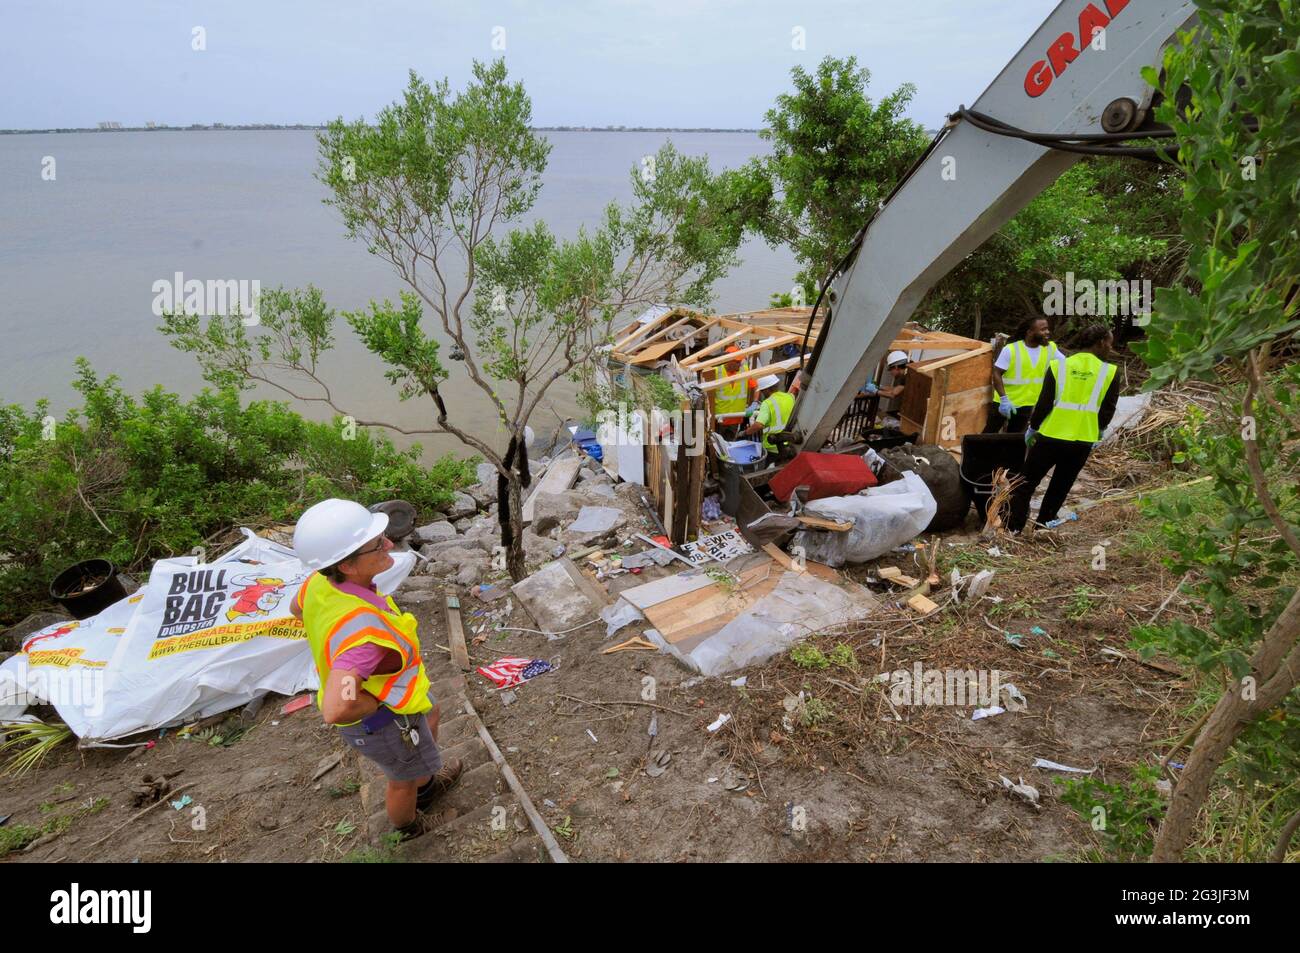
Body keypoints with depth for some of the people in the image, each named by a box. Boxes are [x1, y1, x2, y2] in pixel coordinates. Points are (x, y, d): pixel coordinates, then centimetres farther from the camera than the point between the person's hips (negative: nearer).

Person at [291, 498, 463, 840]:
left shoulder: (321, 582, -19)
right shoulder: (363, 631, -46)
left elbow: (297, 608, 4)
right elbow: (336, 710, -51)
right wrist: (381, 702, -30)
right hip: (382, 720, -7)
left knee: (429, 717, 34)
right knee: (404, 778, 24)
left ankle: (426, 785, 61)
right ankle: (408, 826, 57)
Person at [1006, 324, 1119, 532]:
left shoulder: (1059, 365, -4)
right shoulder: (1109, 372, -1)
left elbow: (1044, 403, -5)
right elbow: (1108, 410, 1)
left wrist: (1032, 428, 8)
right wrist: (1099, 431, 19)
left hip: (1050, 436, -1)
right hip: (1083, 442, 1)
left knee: (1026, 482, 9)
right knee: (1060, 487, 18)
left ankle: (1013, 527, 6)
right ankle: (1043, 525, 24)